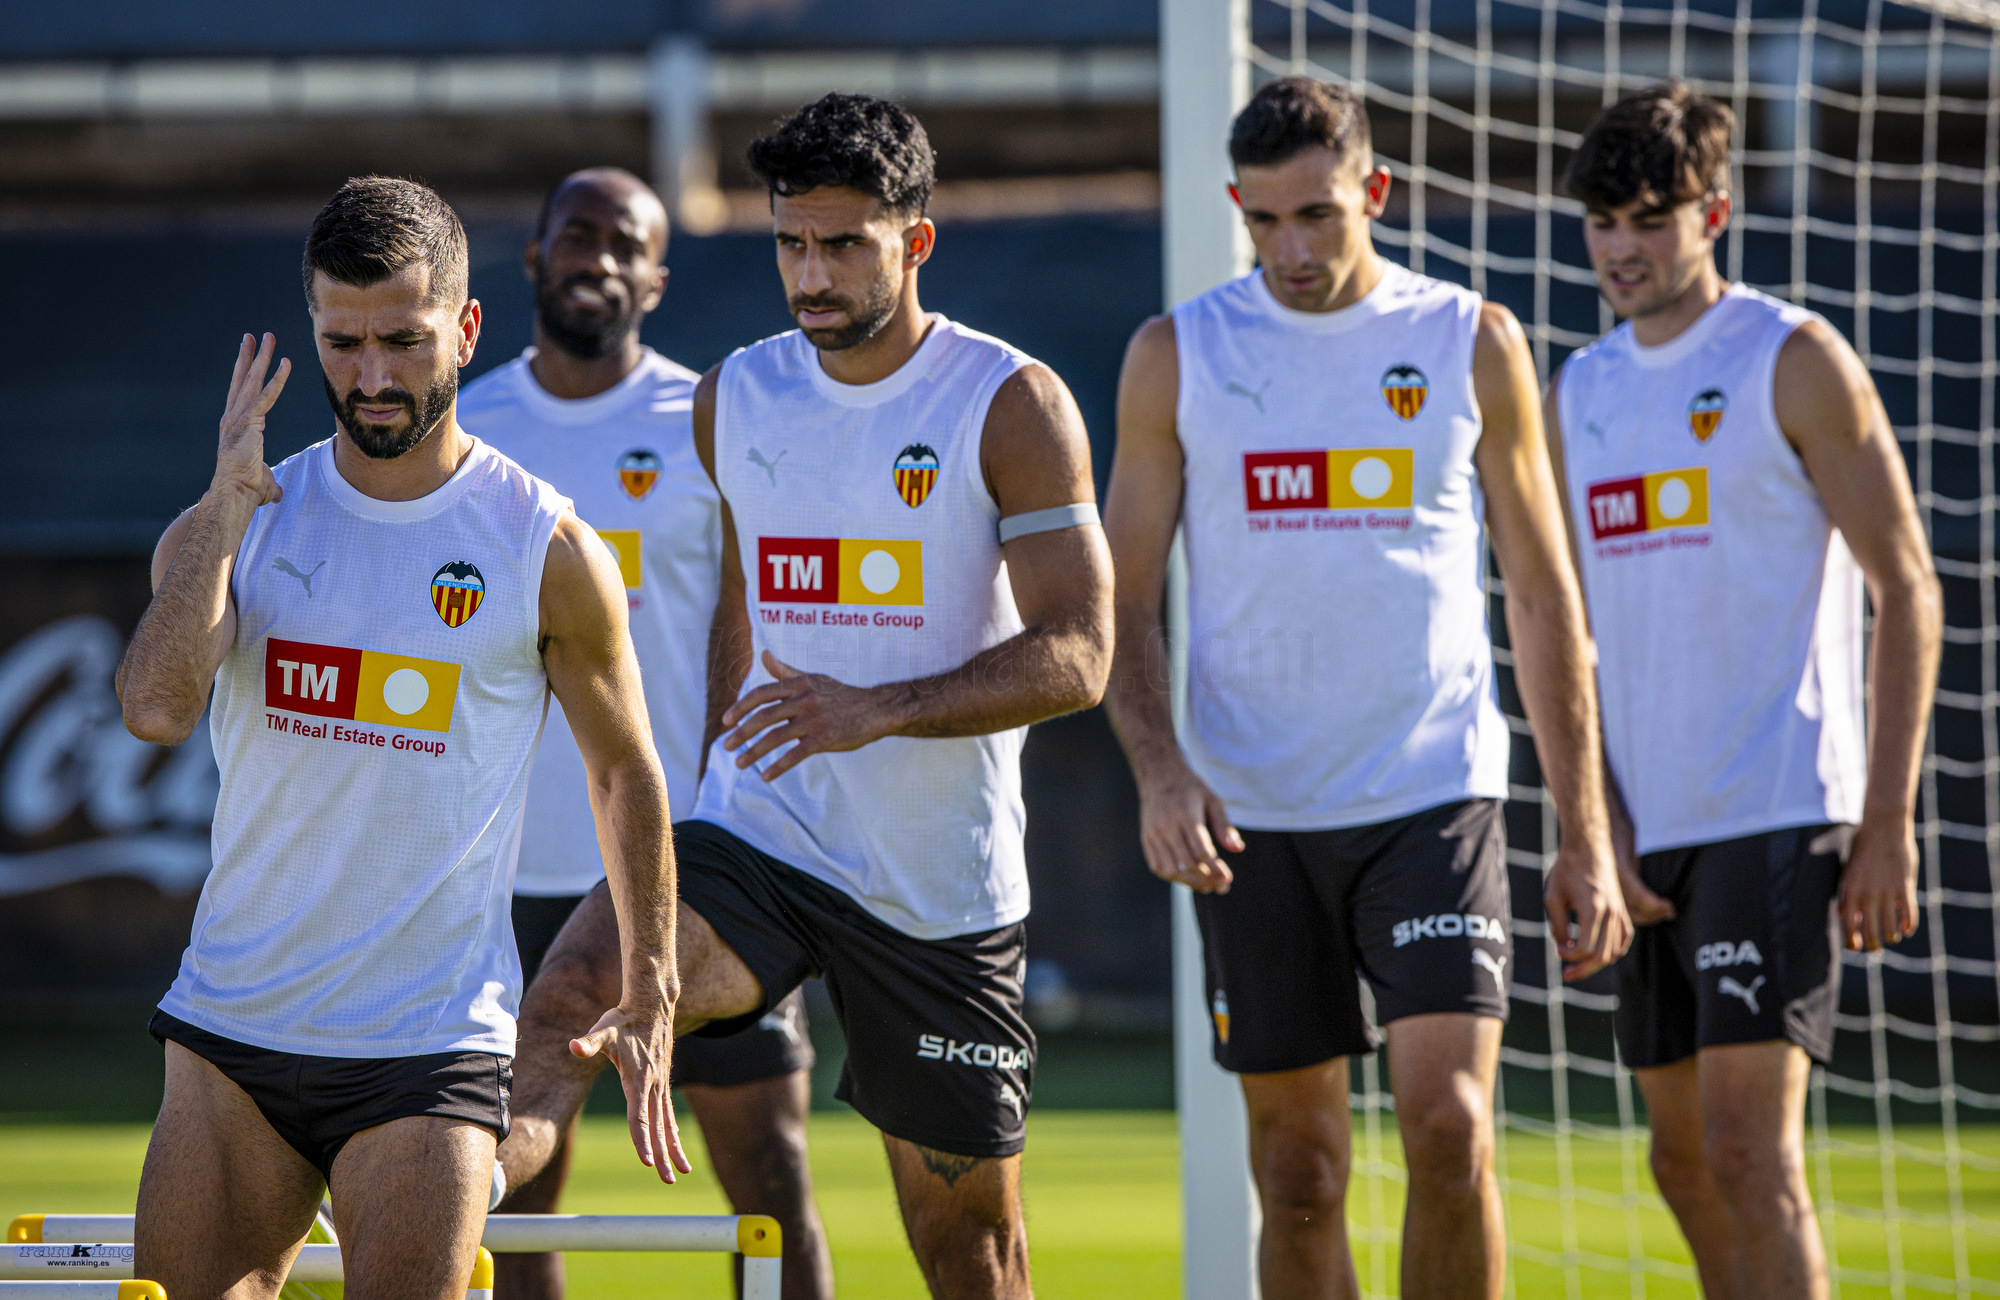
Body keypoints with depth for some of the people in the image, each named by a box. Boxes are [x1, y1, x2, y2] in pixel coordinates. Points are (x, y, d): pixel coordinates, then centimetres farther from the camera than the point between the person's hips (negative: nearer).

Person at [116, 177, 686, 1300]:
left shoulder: (550, 554, -3)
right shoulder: (244, 521, 3)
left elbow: (626, 772, 10)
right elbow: (157, 706, -15)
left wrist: (649, 997, 10)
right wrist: (228, 501, -12)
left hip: (432, 1050, -3)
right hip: (231, 1036, 3)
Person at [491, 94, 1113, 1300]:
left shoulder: (1012, 405, -7)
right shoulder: (733, 399, 7)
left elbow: (1078, 653, -14)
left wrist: (879, 711, -27)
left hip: (941, 885, -3)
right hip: (756, 839, 3)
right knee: (582, 977, -29)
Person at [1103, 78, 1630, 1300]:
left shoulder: (1473, 344, 3)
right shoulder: (1177, 355, 4)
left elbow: (1545, 597, 7)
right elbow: (1127, 601, 5)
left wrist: (1586, 832, 3)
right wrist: (1159, 771, -13)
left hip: (1437, 796, -1)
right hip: (1250, 819, 1)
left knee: (1449, 1121, -16)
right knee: (1298, 1165, 5)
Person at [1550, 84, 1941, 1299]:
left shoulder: (1795, 360, -5)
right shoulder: (1579, 395, 13)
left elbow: (1909, 591, -6)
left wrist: (1889, 822, -12)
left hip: (1777, 819, -7)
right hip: (1647, 834, 7)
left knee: (1749, 1147, -16)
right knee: (1687, 1163, 10)